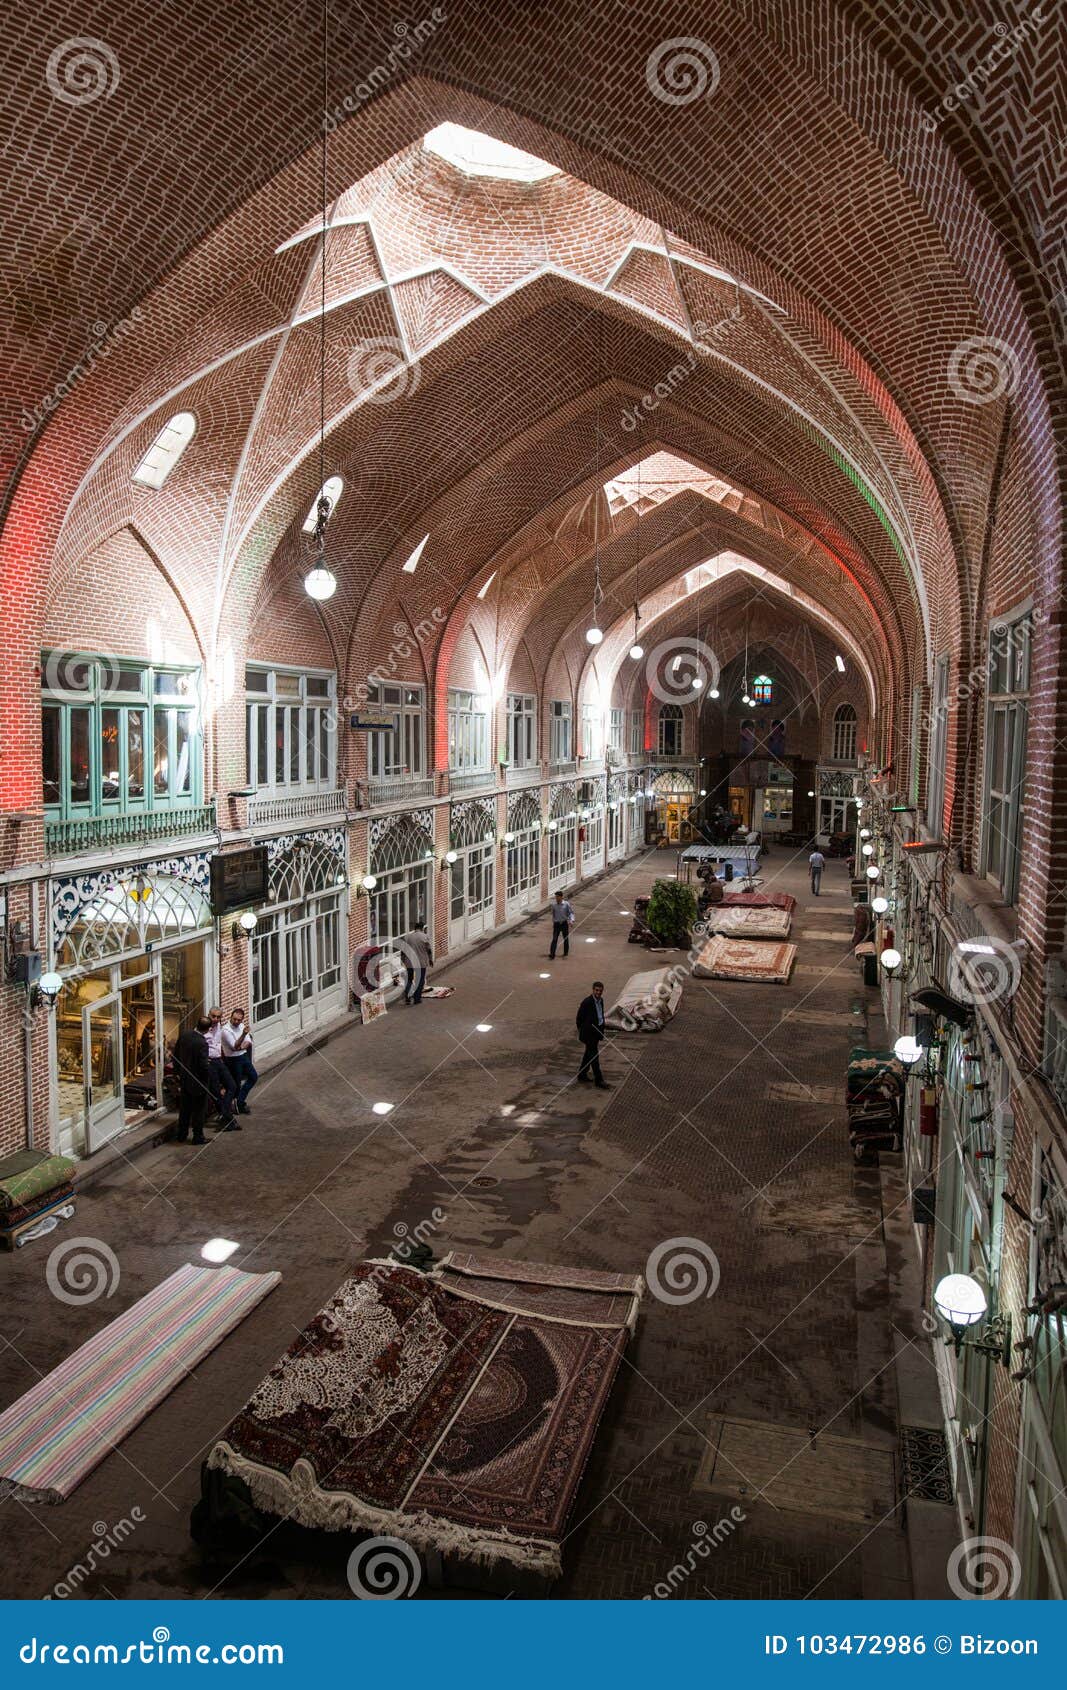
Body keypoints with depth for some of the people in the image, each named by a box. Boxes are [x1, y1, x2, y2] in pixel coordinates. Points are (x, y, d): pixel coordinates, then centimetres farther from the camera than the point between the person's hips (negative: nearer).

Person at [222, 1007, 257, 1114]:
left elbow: (248, 1042, 1)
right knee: (237, 1084, 4)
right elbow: (234, 1046, -27)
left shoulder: (241, 1026, 2)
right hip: (233, 1060, -8)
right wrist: (243, 1034, -39)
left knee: (254, 1077, 14)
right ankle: (241, 1105, 22)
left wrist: (241, 1047, -21)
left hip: (244, 1056, 8)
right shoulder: (226, 1030, -21)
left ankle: (240, 1100, 22)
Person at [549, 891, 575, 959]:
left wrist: (571, 920, -22)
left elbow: (571, 912, -7)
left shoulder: (566, 904, -9)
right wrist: (553, 923, 17)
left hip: (564, 923, -1)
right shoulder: (554, 905, -1)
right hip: (556, 924, 1)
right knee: (554, 939, -8)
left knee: (566, 938, 13)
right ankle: (552, 954, -11)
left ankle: (566, 952, 30)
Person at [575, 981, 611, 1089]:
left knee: (588, 1054, 18)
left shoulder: (600, 1000, 4)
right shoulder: (587, 1002, -20)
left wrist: (602, 1030, 15)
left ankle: (582, 1074, 31)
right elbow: (579, 1019, -12)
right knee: (594, 1055, -3)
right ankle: (599, 1080, 3)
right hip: (589, 1033, -8)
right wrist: (581, 1033, -5)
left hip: (597, 1031, 8)